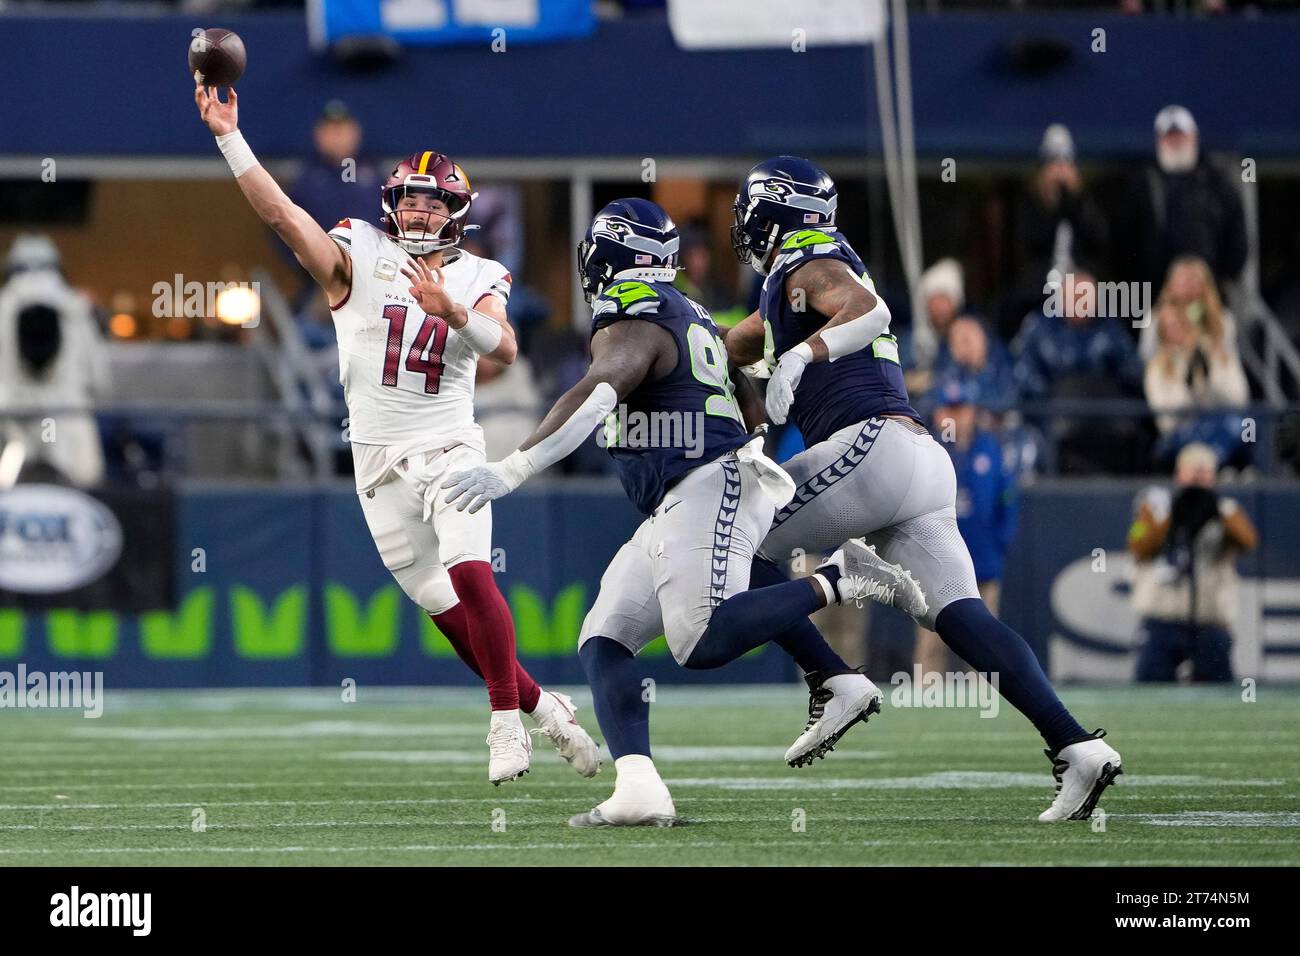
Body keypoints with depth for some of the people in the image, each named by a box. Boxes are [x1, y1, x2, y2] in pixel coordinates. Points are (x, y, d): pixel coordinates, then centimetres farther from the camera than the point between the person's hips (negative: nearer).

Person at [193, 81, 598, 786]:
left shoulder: (477, 280, 4)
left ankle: (507, 722, -12)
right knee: (444, 608, 2)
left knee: (470, 574, -22)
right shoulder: (358, 257, 2)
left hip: (450, 450, -1)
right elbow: (282, 213, -10)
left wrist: (450, 309, -31)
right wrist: (229, 137, -20)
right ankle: (542, 706, 17)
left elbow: (505, 350, -14)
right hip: (380, 462, 1)